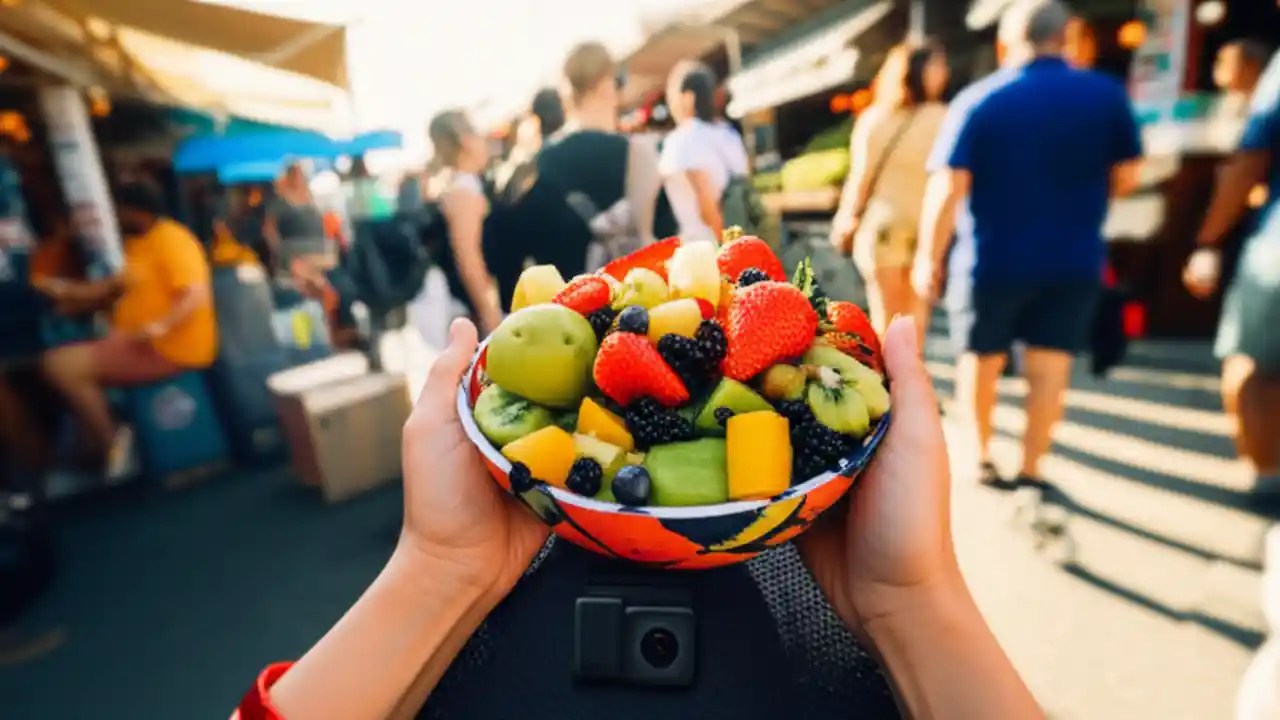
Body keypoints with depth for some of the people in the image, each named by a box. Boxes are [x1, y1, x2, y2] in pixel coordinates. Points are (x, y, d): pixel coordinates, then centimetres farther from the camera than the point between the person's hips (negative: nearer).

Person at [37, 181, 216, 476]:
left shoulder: (171, 240, -16)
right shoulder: (141, 242, 16)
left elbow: (196, 295, -28)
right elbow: (118, 286, 26)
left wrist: (161, 326, -40)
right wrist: (70, 291, 14)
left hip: (168, 348, -11)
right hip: (140, 341, 11)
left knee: (61, 365, -17)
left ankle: (112, 446, -5)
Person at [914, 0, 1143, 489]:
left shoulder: (977, 100, -8)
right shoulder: (1108, 95, 0)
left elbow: (948, 188, -14)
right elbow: (1126, 177, 4)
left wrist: (928, 257, -8)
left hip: (991, 261, -1)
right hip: (1073, 261, 2)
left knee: (982, 360, 15)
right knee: (1049, 367, 6)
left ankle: (982, 456, 26)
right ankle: (1030, 471, 8)